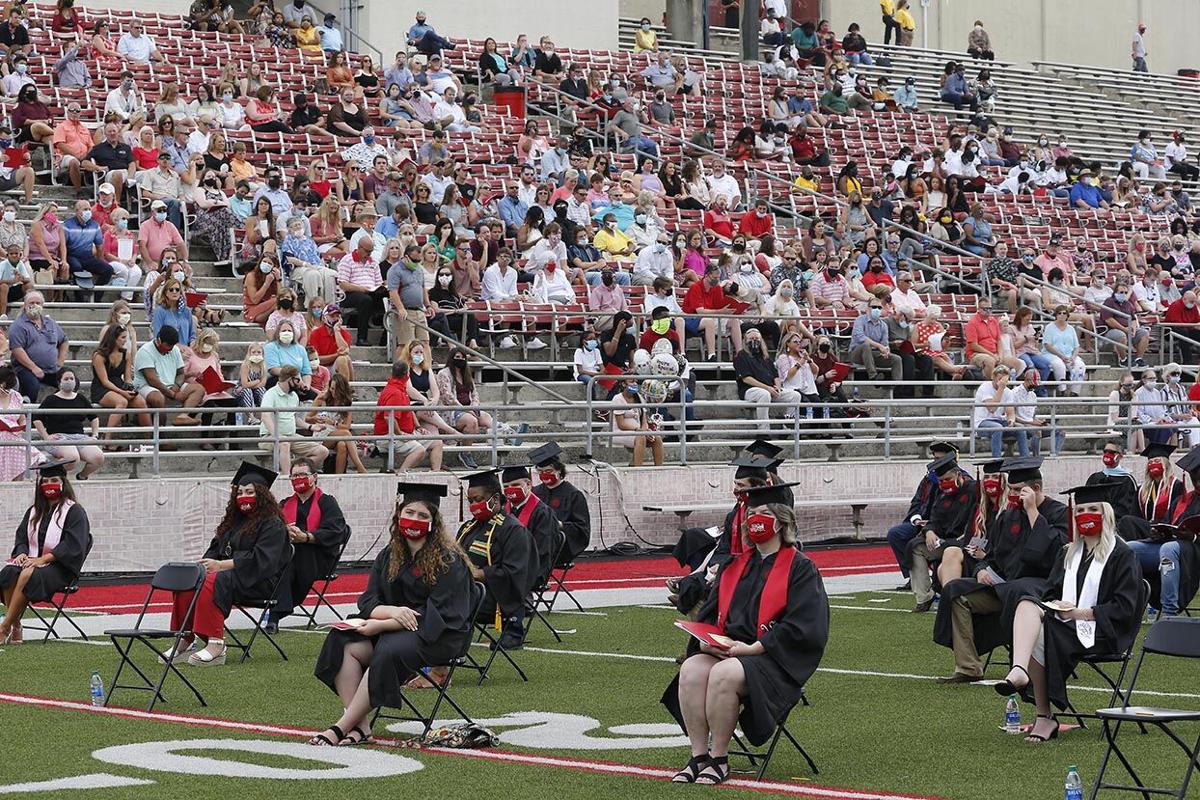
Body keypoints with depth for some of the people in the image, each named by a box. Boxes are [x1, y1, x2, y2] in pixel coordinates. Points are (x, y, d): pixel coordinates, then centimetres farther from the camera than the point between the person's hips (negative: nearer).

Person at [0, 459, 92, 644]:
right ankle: (15, 628, -30)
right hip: (32, 561, 5)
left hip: (60, 568, -5)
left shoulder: (74, 511, 1)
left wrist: (43, 559, -19)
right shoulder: (33, 511, 20)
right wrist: (22, 553, -9)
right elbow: (21, 537, 16)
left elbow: (73, 545, -10)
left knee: (28, 575, -36)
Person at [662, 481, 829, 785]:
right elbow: (709, 612, 17)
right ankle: (699, 756, -22)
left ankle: (719, 760, -21)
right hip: (725, 649, 5)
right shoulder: (735, 566, 20)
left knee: (725, 674, -34)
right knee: (691, 669, -27)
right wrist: (706, 640, -6)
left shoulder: (799, 568, 1)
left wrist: (754, 647, -17)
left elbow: (802, 626, -10)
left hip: (774, 659, -5)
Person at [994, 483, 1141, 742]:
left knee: (1037, 637, -30)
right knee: (1027, 605, -28)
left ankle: (1044, 717, -25)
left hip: (1100, 632, -5)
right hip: (1063, 621, 5)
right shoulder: (1068, 553, 23)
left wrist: (1081, 612, -13)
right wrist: (1055, 605, -5)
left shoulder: (1121, 555, 3)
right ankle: (1019, 671, -49)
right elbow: (1048, 592, 19)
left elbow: (1124, 607, -5)